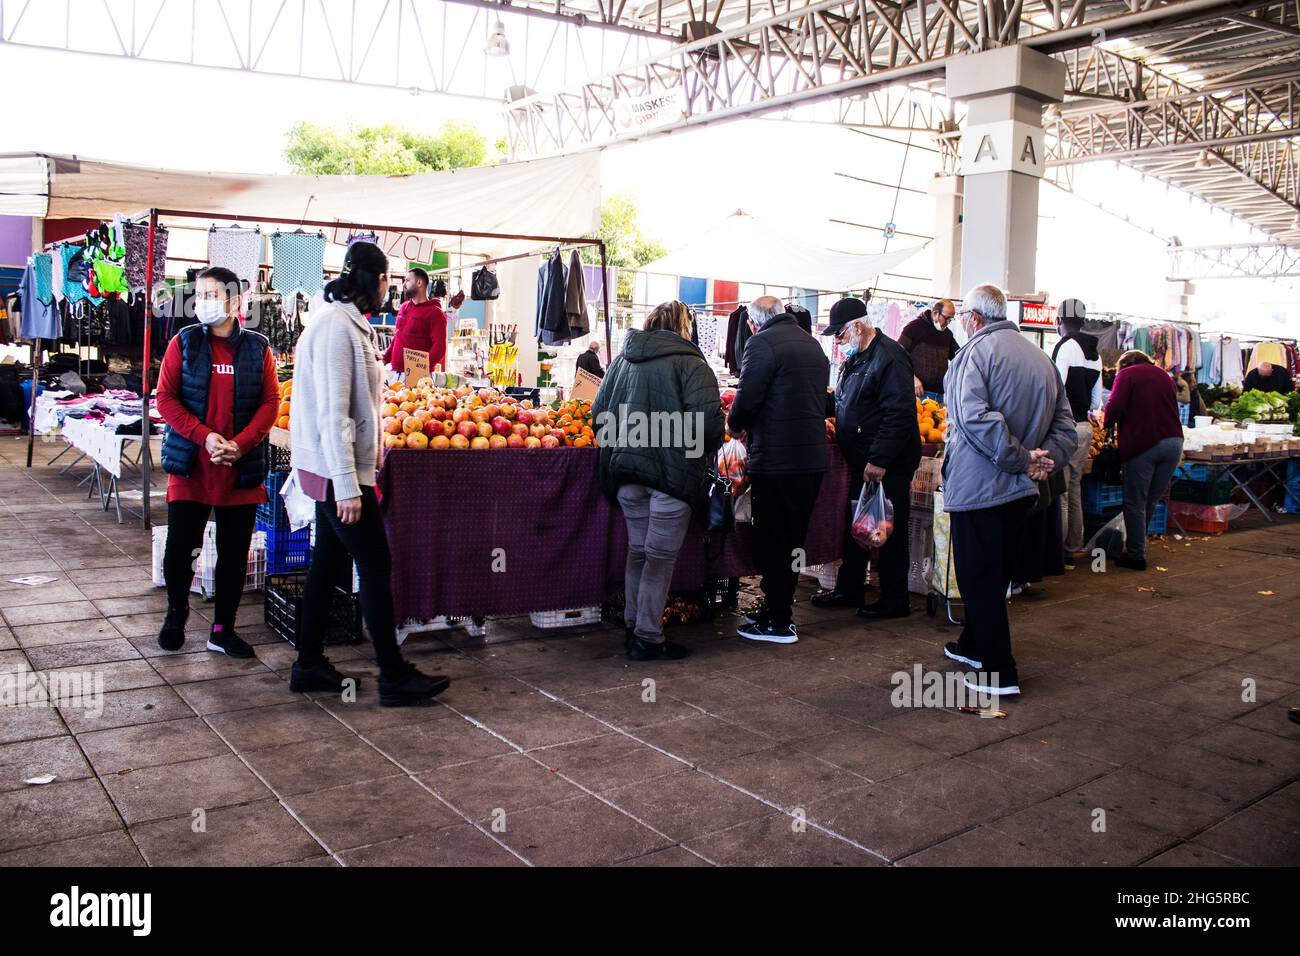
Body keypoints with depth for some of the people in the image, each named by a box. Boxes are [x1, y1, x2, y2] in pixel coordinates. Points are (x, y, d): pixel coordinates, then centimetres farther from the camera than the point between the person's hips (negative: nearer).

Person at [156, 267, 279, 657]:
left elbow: (271, 402, 0)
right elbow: (165, 398, -1)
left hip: (242, 469, 1)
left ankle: (223, 629, 21)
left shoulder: (257, 347, 4)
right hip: (190, 467, 0)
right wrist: (205, 436, -15)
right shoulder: (184, 342, 3)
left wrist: (240, 444, -13)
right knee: (179, 548, 4)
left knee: (234, 553, 7)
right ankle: (176, 613, 30)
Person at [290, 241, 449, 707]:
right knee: (376, 568, -4)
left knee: (327, 563, 14)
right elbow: (332, 413, -22)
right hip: (338, 472, -10)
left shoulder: (345, 321, 13)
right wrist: (347, 485, -23)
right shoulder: (336, 326, -17)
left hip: (336, 471, 10)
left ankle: (309, 664, 24)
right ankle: (394, 677, 4)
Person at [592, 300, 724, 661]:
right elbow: (707, 416, -17)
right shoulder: (689, 362, -7)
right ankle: (648, 638, 5)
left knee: (638, 549, 17)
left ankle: (634, 628, 25)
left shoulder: (623, 359, 12)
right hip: (671, 470, -6)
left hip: (626, 470, 6)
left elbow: (599, 412, 14)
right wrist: (708, 449, 0)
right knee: (661, 556, 1)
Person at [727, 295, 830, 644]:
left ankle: (778, 622, 8)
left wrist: (735, 425, 5)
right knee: (793, 540, 16)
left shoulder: (762, 343, -10)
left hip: (775, 459, -8)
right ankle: (780, 611, 26)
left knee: (771, 542, 2)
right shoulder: (813, 344, 16)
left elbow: (747, 398, -16)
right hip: (813, 458, 8)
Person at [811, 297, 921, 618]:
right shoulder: (855, 358, 14)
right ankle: (848, 589, 29)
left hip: (887, 465, -10)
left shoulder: (889, 357, -18)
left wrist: (880, 460, -26)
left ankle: (894, 600, 11)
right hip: (862, 461, 10)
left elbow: (900, 414, -25)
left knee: (889, 531, 0)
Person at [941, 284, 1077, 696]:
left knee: (979, 580, 2)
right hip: (1021, 490, 8)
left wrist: (1020, 458, -20)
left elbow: (975, 418, -27)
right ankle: (974, 645, 37)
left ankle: (998, 672, 6)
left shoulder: (976, 351, -11)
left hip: (978, 487, -8)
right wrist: (1046, 459, -2)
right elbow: (1065, 425, 9)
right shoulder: (1041, 357, 13)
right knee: (996, 574, 21)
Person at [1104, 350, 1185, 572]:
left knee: (1135, 503, 2)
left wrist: (1108, 425, 7)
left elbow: (1115, 407, -10)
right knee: (1151, 500, 15)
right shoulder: (1164, 375, 22)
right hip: (1174, 441, 6)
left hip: (1143, 443, -6)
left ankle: (1136, 555, 5)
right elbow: (1173, 409, 23)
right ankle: (1137, 545, 22)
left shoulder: (1127, 374, 3)